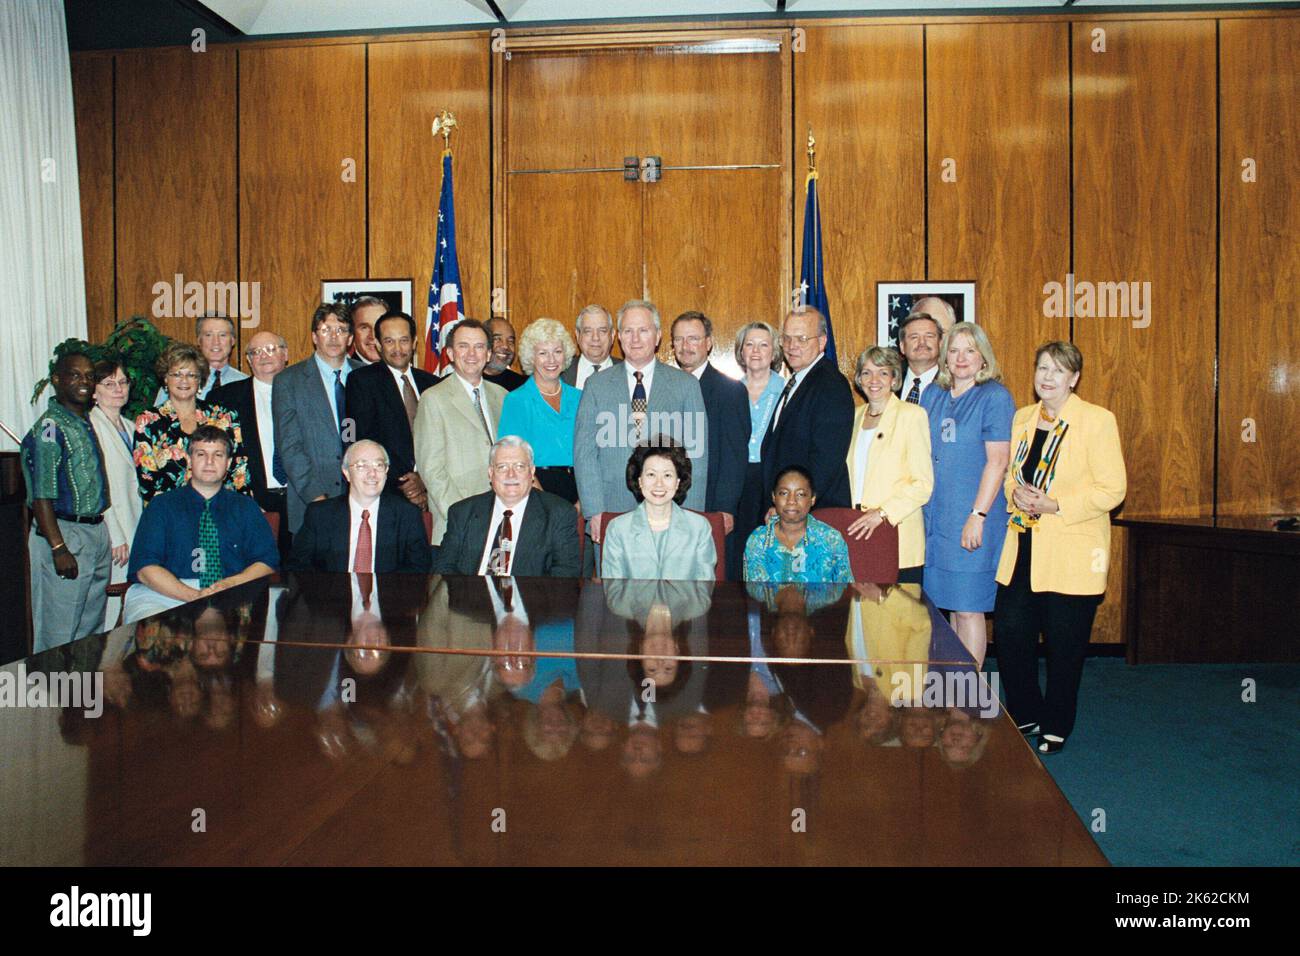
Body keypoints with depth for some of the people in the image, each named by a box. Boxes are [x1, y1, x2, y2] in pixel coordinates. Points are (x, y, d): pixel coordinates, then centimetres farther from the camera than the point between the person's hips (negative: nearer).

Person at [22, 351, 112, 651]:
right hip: (64, 533, -9)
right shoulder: (49, 427, -13)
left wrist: (105, 534, 14)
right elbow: (41, 496, -17)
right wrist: (58, 548, -21)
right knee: (58, 635, -1)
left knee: (92, 630, 16)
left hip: (96, 533, 9)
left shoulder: (86, 422, 12)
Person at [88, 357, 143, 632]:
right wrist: (116, 537, -15)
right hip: (107, 531, -7)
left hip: (132, 528, 7)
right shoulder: (90, 426, -8)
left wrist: (131, 535, 14)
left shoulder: (130, 427, 16)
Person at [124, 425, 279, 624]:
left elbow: (267, 563, 8)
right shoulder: (162, 505, 13)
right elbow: (145, 568, 0)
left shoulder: (246, 507, 18)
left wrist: (231, 584, -13)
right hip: (165, 597, -1)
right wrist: (193, 596, -16)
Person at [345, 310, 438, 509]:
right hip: (386, 494, -3)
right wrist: (401, 483, -10)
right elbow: (364, 440, -6)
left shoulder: (431, 383, 13)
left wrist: (425, 479, -7)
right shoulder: (361, 380, 1)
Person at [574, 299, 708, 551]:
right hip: (611, 516, 0)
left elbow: (697, 454, 4)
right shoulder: (597, 385, 8)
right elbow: (584, 452, 4)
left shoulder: (686, 384, 7)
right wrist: (594, 512, -6)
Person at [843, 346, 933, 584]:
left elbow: (923, 484, -10)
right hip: (857, 533, 5)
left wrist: (882, 513, -18)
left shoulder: (911, 415, -4)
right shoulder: (855, 416, 16)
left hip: (897, 538, -5)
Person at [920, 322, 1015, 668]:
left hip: (972, 520, -6)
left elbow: (997, 461, -12)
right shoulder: (933, 395, 12)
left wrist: (978, 516, -18)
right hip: (935, 516, 6)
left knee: (968, 609, -3)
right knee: (950, 605, 11)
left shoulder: (995, 396, -6)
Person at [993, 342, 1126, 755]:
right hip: (1023, 549, 5)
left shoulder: (1097, 421, -7)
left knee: (1064, 646, 5)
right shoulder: (1022, 418, 11)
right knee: (1009, 634, 6)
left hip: (1071, 553, -5)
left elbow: (1112, 489, -11)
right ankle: (1025, 716, 26)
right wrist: (1016, 493, -3)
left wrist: (1055, 505, -18)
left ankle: (1056, 728, 23)